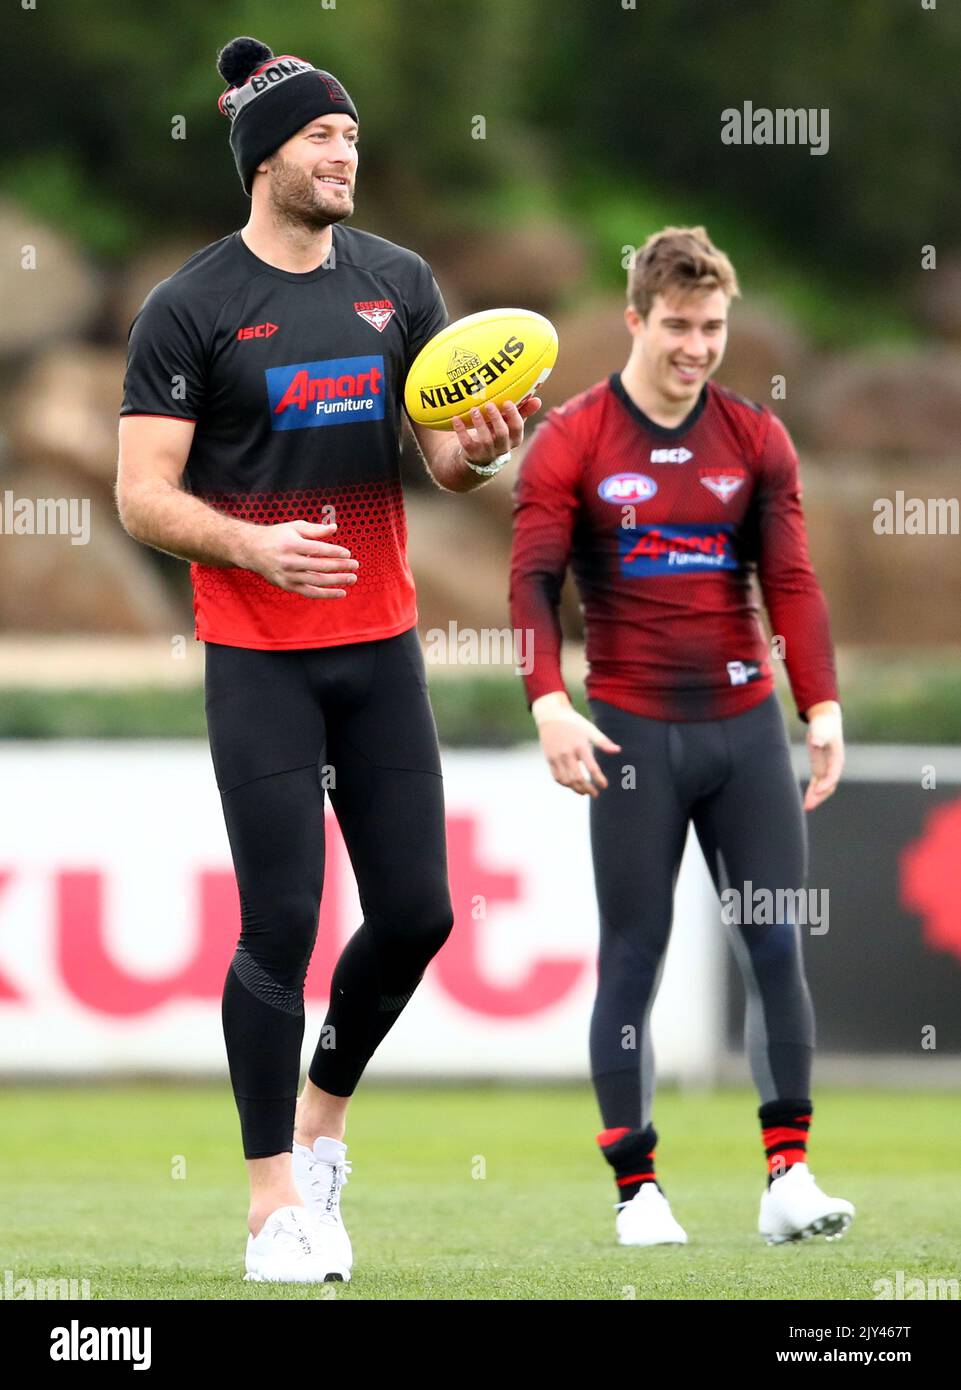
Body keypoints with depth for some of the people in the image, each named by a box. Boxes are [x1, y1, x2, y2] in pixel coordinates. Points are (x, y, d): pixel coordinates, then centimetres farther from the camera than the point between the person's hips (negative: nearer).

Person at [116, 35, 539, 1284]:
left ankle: (323, 1115, 27)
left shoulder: (399, 283, 8)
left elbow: (446, 455, 7)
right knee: (281, 922, -7)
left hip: (382, 643, 5)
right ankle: (276, 1198, 1)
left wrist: (479, 446, -17)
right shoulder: (189, 308, -6)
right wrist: (250, 543, -25)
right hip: (259, 658, -5)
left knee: (417, 910, 3)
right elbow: (144, 497, -8)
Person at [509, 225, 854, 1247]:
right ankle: (637, 1190, 5)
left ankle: (789, 1178, -2)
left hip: (745, 724, 3)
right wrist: (550, 705, -21)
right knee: (634, 959, 0)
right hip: (634, 734, -3)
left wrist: (822, 707, -8)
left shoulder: (756, 440, 7)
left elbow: (790, 580, 3)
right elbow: (532, 582, -7)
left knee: (775, 948, -3)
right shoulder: (570, 443, -1)